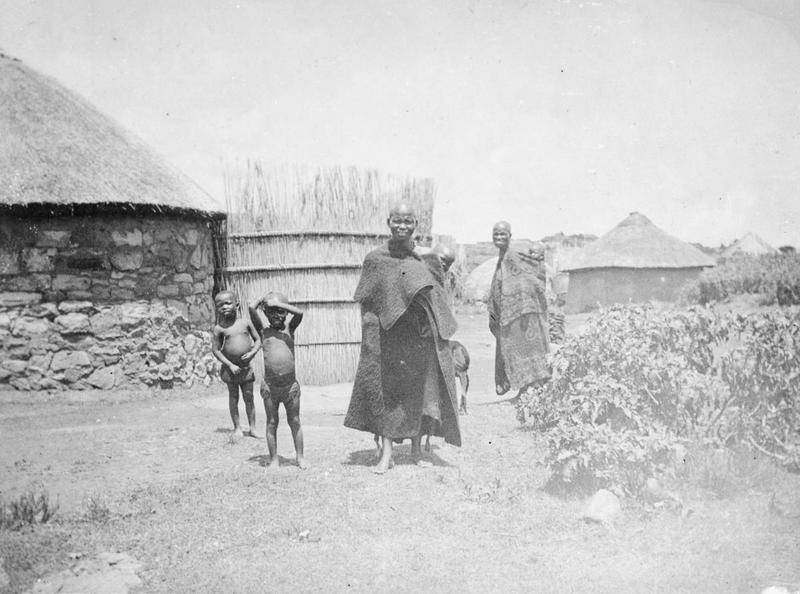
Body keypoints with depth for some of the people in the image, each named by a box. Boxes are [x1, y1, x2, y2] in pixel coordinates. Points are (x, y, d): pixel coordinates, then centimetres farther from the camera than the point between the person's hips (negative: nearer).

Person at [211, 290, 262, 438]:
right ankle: (237, 428, 16)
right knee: (233, 397, 6)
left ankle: (252, 428, 13)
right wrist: (230, 365, -13)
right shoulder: (218, 329, -6)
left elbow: (258, 340, 7)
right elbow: (215, 350, -6)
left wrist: (253, 352, -12)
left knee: (249, 397, 5)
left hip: (246, 367, 2)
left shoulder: (245, 323, 0)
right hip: (230, 368, -2)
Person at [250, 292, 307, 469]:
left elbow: (299, 313, -15)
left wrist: (277, 303, -14)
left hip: (291, 386, 0)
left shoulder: (289, 329, 3)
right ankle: (274, 459, 17)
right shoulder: (264, 331, 2)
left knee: (294, 422, 9)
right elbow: (252, 310, -9)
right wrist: (264, 299, 1)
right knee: (272, 423, 7)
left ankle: (300, 457, 19)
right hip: (270, 387, 0)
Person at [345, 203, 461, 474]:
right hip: (387, 333, -1)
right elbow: (366, 302, 5)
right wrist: (370, 334, -4)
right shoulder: (375, 259, 2)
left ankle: (417, 447, 19)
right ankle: (386, 451, -1)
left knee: (421, 387, 5)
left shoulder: (427, 259, 6)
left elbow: (439, 301, 13)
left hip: (421, 333, 1)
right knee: (385, 385, -4)